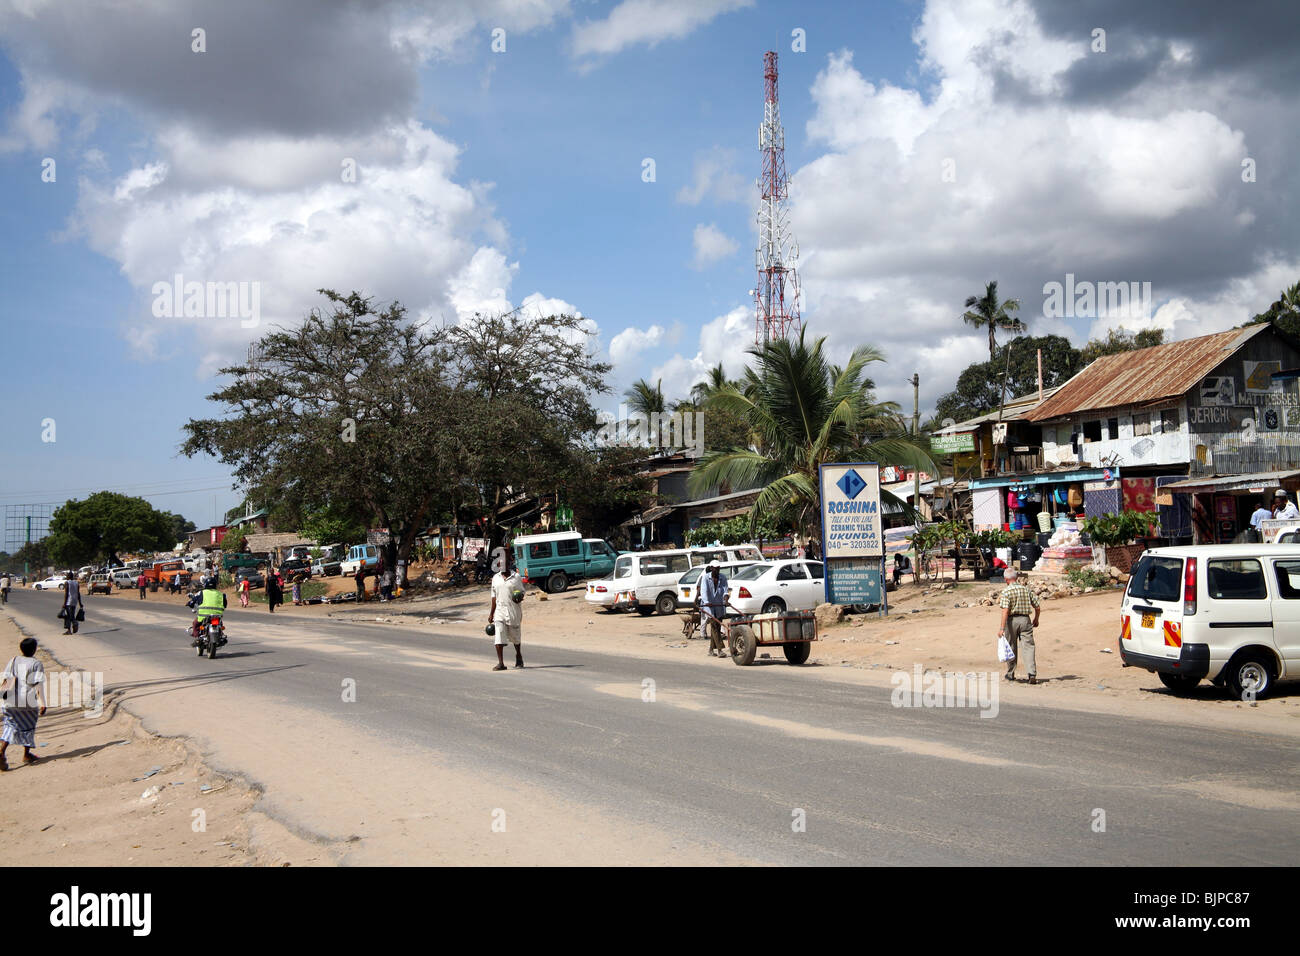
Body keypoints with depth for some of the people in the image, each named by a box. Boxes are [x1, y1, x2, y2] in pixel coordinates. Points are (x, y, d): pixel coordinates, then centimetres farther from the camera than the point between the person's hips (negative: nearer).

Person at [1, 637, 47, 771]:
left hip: (11, 702, 3)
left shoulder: (12, 661, 6)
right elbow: (39, 685, -12)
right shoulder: (36, 664, -7)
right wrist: (42, 704, -11)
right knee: (28, 727, 14)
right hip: (29, 702, -3)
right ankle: (26, 754, 22)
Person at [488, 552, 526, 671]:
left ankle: (519, 656, 34)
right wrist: (491, 613, 13)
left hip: (514, 611, -2)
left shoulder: (516, 577, -2)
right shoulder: (495, 578, 9)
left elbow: (521, 592, 4)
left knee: (515, 636, 10)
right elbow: (494, 596, 14)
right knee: (499, 636, -9)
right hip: (500, 611, 2)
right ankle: (500, 663, -8)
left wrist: (519, 598, -20)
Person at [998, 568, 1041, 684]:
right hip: (1025, 620, 3)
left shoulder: (1006, 591, -9)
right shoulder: (1026, 590, 5)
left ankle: (1010, 674, 23)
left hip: (1012, 620, -2)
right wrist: (1036, 619, 26)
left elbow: (1005, 610, -18)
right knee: (1028, 647, -1)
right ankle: (1032, 674, -15)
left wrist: (1002, 628, -20)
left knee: (1011, 648, 11)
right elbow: (1037, 607, 8)